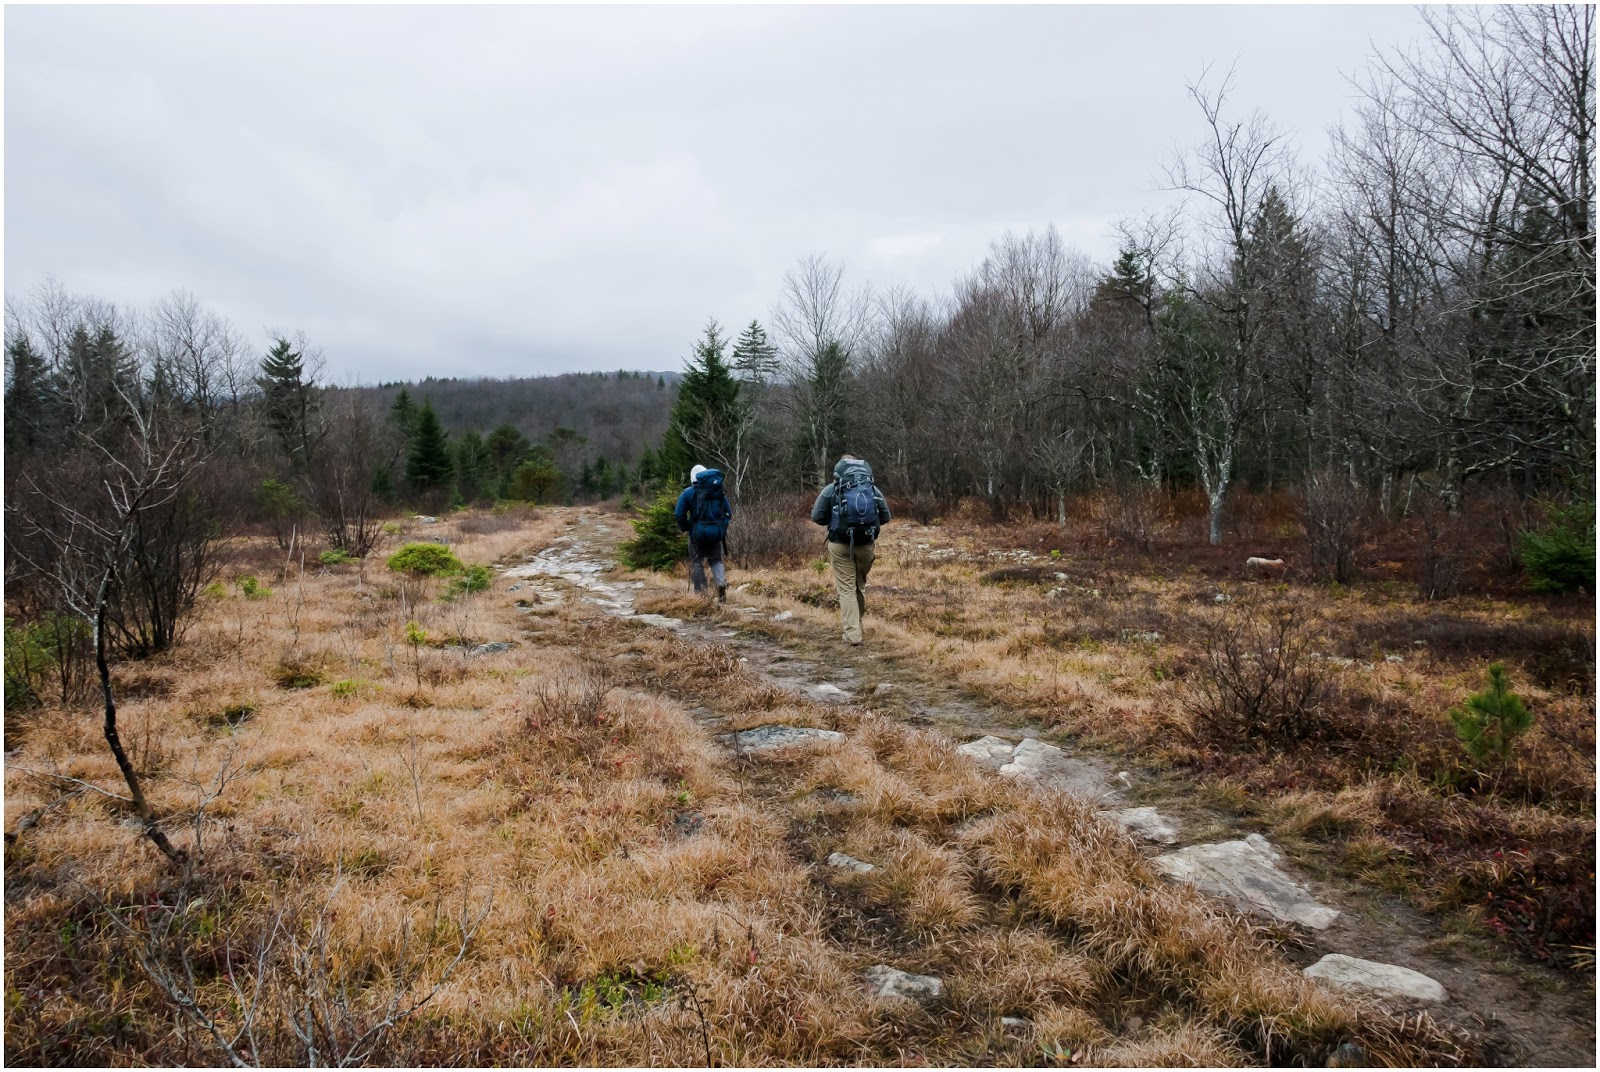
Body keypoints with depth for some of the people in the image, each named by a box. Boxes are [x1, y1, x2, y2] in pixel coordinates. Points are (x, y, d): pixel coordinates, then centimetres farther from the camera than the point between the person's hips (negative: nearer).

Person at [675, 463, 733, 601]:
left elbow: (679, 514, -7)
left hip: (697, 532, -2)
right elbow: (729, 512, 8)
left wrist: (684, 528, 10)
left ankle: (700, 592, 7)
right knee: (716, 560, 16)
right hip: (716, 532, 3)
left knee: (697, 562, 11)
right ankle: (721, 581, -11)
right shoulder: (719, 492, 8)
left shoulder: (688, 492, -2)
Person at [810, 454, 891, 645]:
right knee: (860, 584, 20)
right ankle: (857, 623, 33)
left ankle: (852, 634, -5)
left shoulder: (831, 490, -3)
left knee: (846, 588, 2)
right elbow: (885, 517, 5)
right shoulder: (873, 490, 3)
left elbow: (817, 517, -4)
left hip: (840, 545, -2)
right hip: (866, 544, 2)